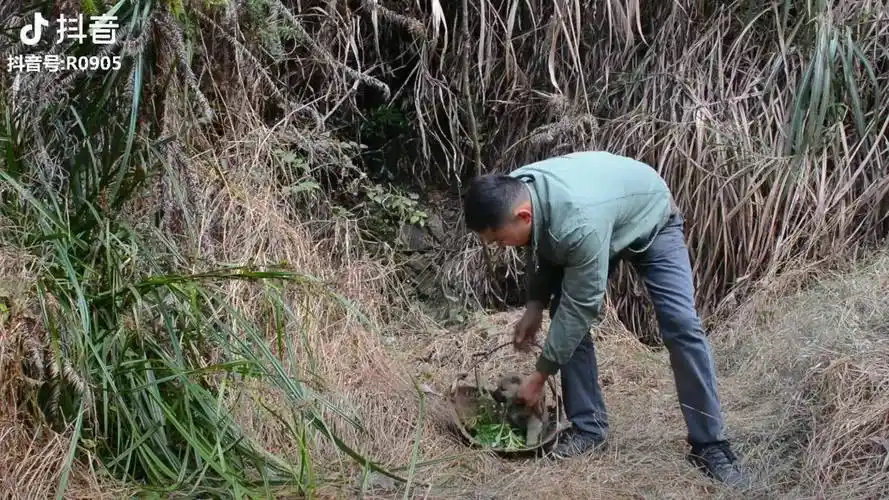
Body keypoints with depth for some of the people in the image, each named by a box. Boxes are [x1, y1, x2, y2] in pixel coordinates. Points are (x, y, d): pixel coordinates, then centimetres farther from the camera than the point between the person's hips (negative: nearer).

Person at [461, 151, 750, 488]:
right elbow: (540, 247, -1)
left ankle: (709, 444, -6)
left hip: (651, 221, -7)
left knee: (681, 325, -16)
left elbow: (579, 306, -36)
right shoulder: (514, 194, -24)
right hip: (602, 221, 7)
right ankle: (589, 427, 1)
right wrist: (535, 305, -9)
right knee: (562, 310, -8)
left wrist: (539, 375, -27)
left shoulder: (579, 224, -46)